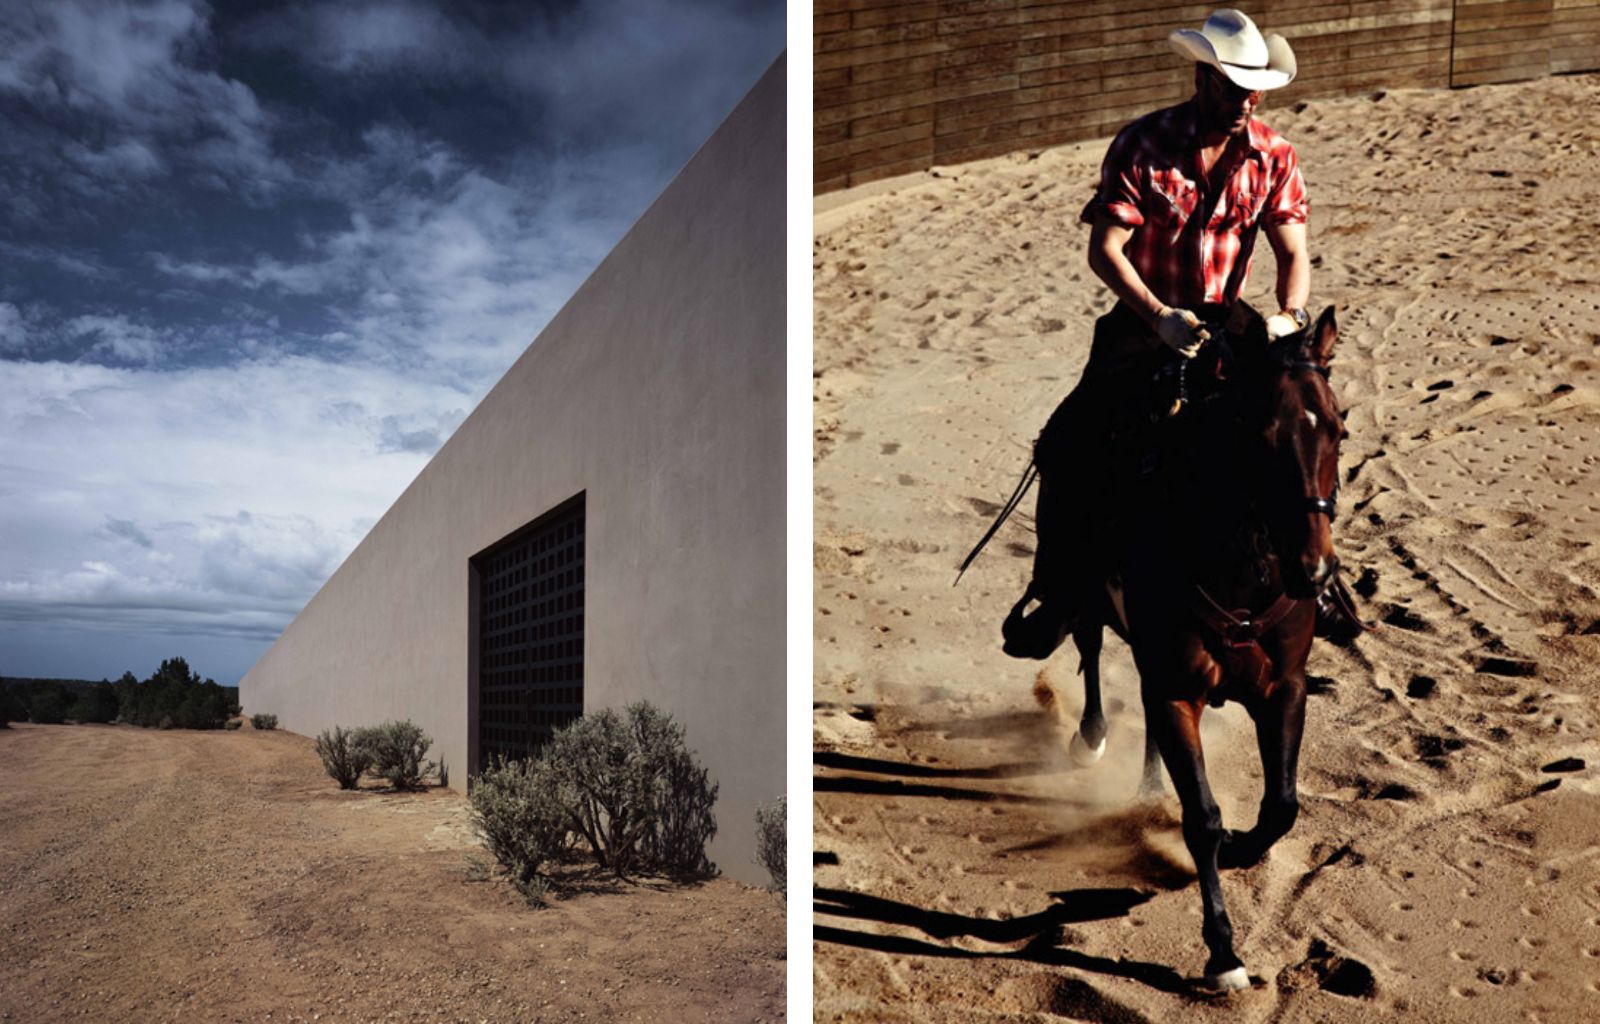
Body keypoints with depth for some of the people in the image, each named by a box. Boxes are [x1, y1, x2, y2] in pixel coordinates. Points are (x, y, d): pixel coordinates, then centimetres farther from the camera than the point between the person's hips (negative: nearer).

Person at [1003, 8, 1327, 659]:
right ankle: (1058, 592, 1)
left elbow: (1293, 253, -2)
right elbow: (1104, 251, -16)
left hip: (1228, 323, 3)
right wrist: (1161, 317, -28)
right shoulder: (1142, 146, -10)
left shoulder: (1273, 156, -1)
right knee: (1067, 447, -17)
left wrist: (1289, 316, -23)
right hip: (1144, 320, -2)